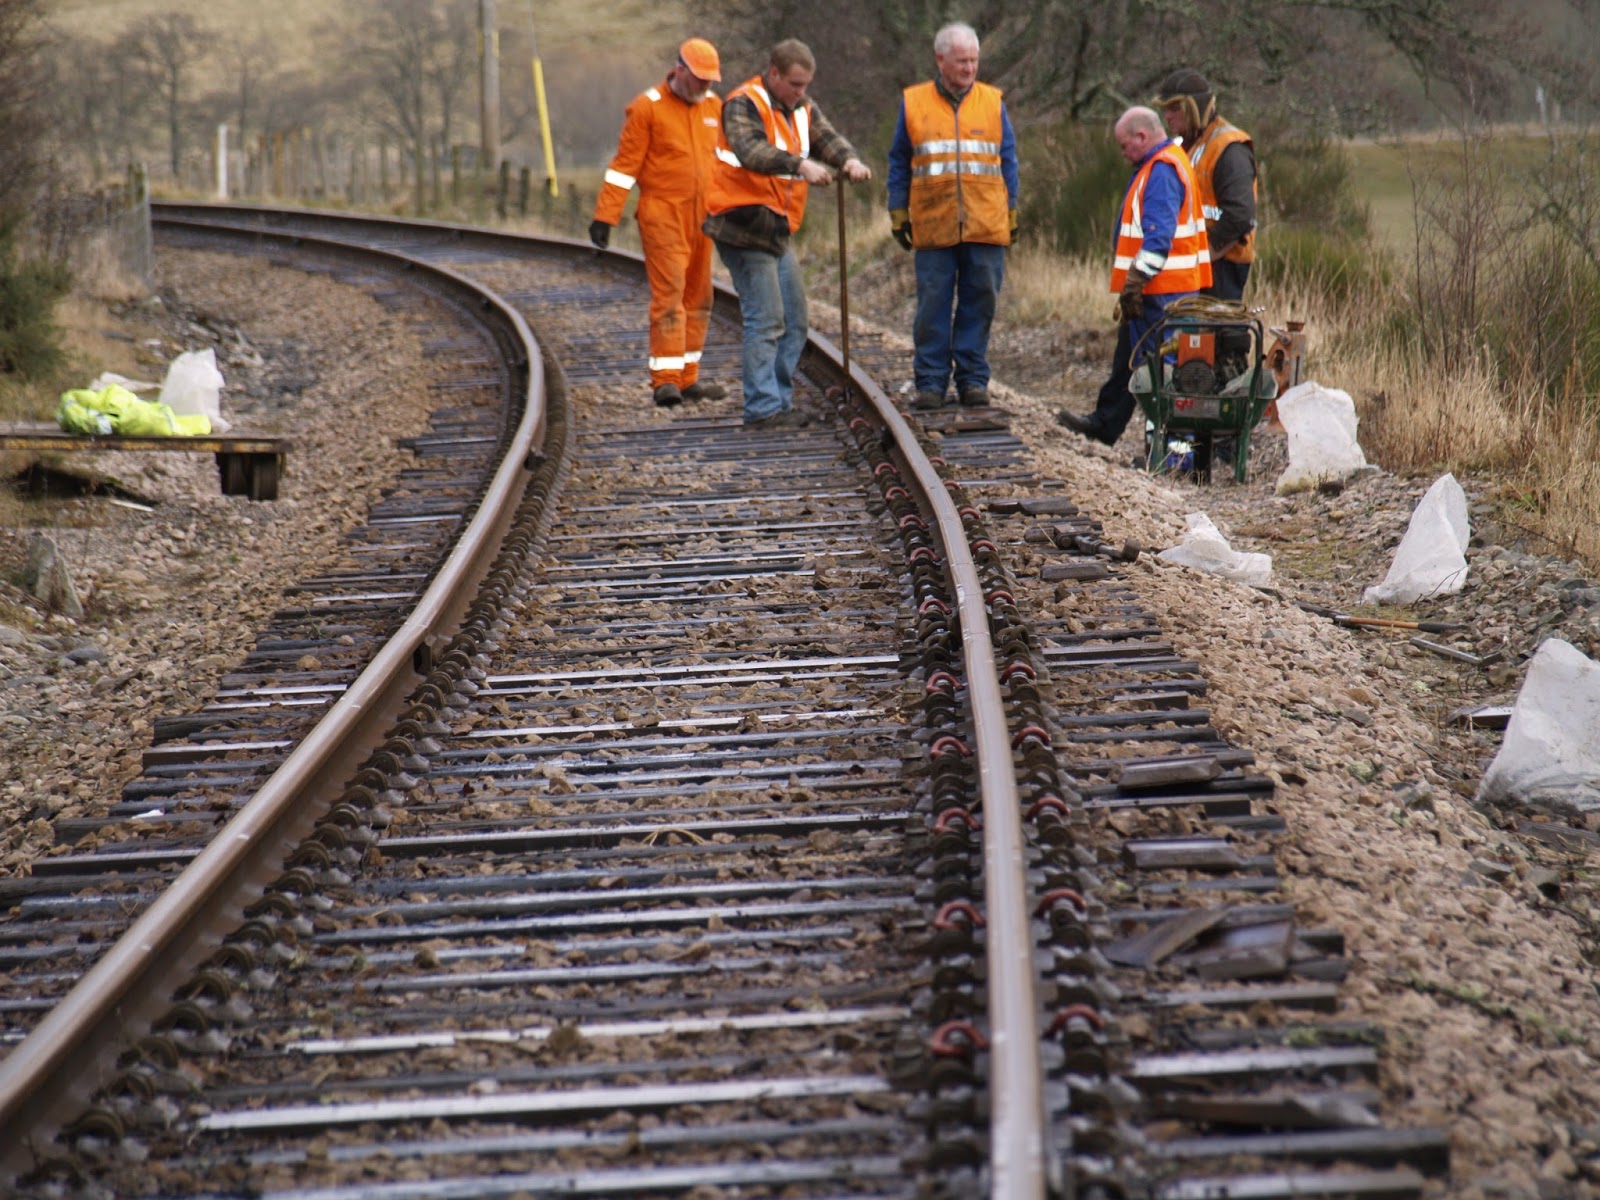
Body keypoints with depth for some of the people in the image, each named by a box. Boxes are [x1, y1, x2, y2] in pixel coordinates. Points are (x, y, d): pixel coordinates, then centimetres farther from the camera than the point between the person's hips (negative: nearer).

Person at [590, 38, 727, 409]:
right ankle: (665, 379, -13)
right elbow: (624, 165, -8)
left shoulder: (713, 106, 11)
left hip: (701, 215, 6)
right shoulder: (647, 107, -7)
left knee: (698, 296, 7)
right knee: (669, 292, -12)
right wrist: (605, 217, -12)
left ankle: (687, 378, 13)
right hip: (662, 214, -6)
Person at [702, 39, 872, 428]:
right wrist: (801, 165, -46)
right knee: (766, 319, -11)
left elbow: (826, 137, -2)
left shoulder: (802, 108, 12)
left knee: (793, 321, 12)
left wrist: (848, 160, -25)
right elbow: (749, 150, -32)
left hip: (776, 231, 9)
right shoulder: (744, 104, -14)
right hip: (744, 227, -9)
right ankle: (763, 407, -9)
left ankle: (780, 401, 19)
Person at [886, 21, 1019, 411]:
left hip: (985, 228, 1)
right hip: (933, 228, -1)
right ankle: (931, 383, 5)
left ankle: (973, 379, 10)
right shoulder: (913, 103, 7)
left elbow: (1008, 162, 14)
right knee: (933, 306, 0)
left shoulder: (993, 103, 9)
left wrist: (1011, 214, 9)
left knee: (979, 303, 2)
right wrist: (898, 214, 7)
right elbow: (899, 163, 12)